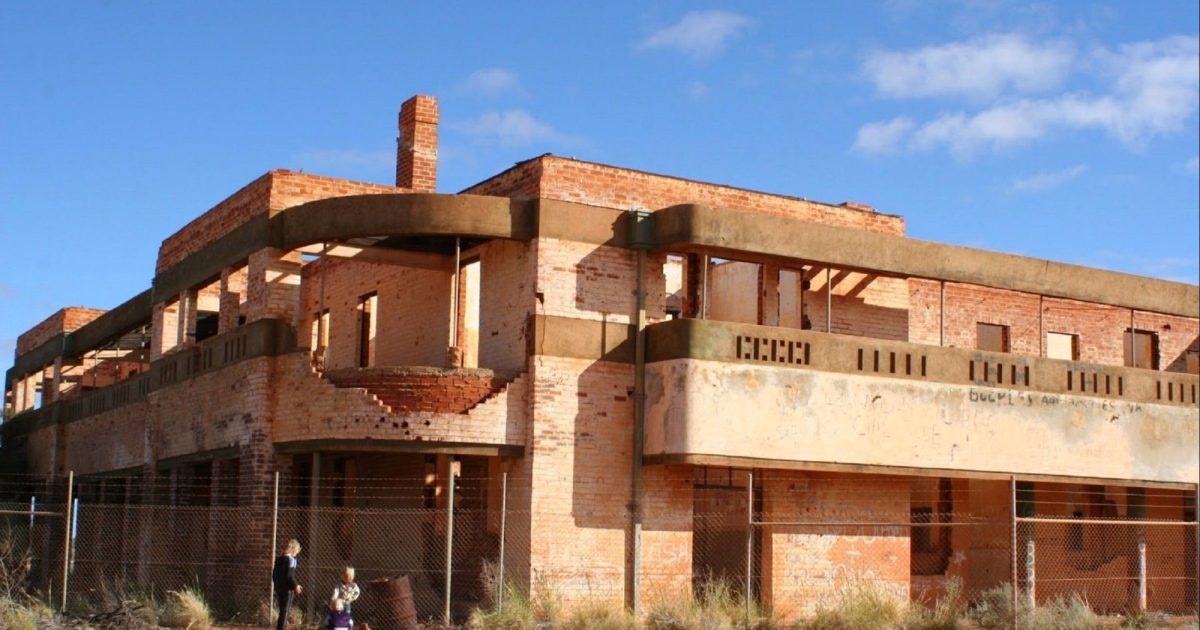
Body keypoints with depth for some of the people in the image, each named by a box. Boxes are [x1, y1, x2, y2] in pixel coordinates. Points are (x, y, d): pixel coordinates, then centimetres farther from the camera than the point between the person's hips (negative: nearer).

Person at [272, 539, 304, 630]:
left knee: (282, 611, 15)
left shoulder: (278, 559, 12)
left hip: (279, 588, 8)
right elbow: (290, 575, -20)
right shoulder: (291, 560, -12)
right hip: (288, 589, -8)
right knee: (285, 612, -4)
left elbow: (274, 574, 16)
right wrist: (296, 585, -9)